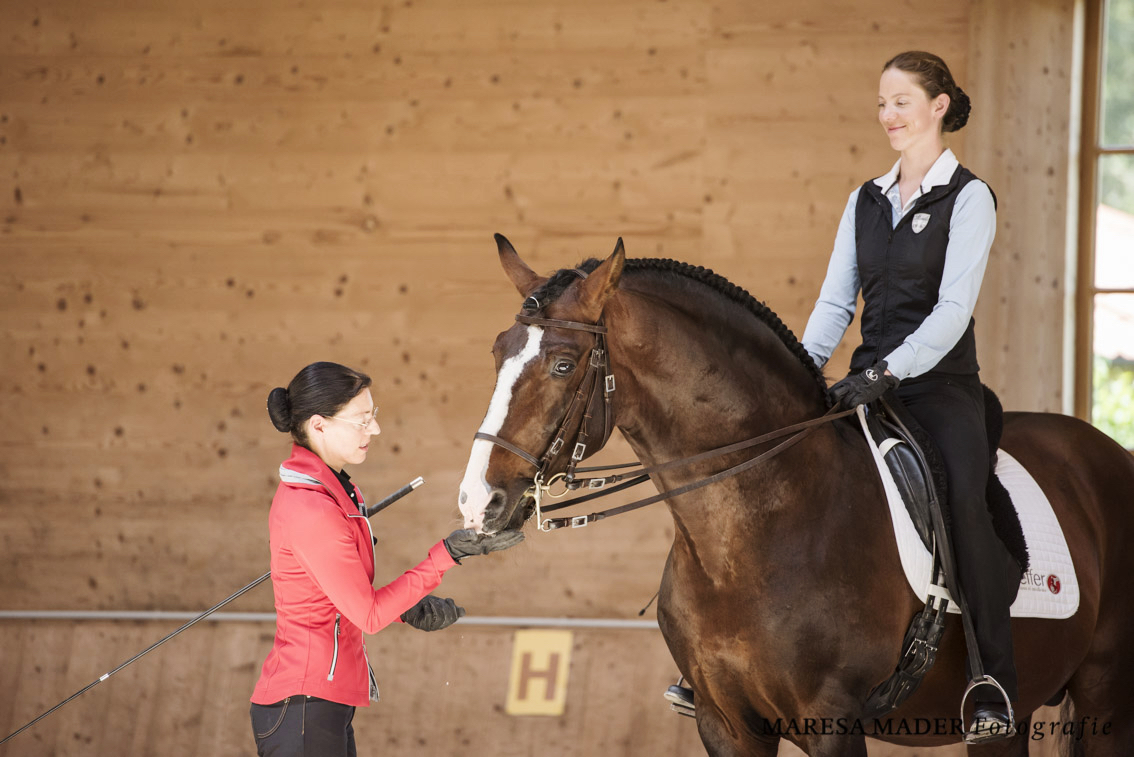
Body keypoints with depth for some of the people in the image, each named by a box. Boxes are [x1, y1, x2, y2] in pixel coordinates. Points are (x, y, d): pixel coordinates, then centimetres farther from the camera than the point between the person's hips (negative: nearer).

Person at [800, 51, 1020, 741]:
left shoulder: (967, 198, -4)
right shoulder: (867, 201, 15)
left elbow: (953, 308, -14)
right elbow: (836, 302, 14)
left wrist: (887, 372, -25)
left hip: (941, 385, -6)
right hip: (869, 386, 6)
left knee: (965, 507, -27)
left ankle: (995, 691, -25)